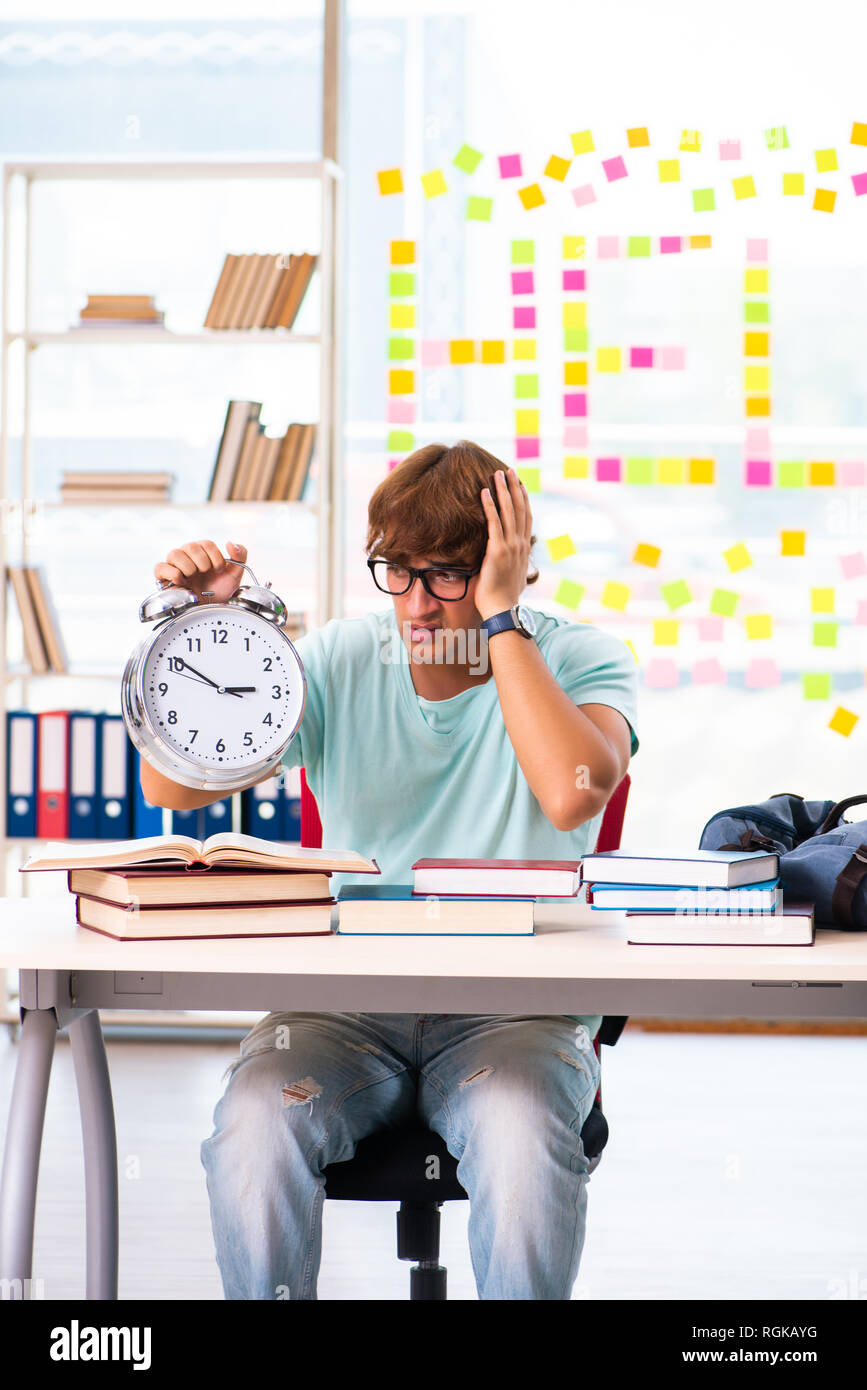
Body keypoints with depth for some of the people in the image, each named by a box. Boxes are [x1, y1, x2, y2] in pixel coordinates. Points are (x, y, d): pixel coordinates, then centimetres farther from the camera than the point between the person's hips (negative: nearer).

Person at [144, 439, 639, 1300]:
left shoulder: (580, 660, 1)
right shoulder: (338, 663, 8)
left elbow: (571, 793, -22)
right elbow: (173, 787, 3)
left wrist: (499, 618, -15)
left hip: (512, 1008, -2)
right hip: (345, 1001, 2)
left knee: (524, 1139, -35)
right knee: (255, 1124, -30)